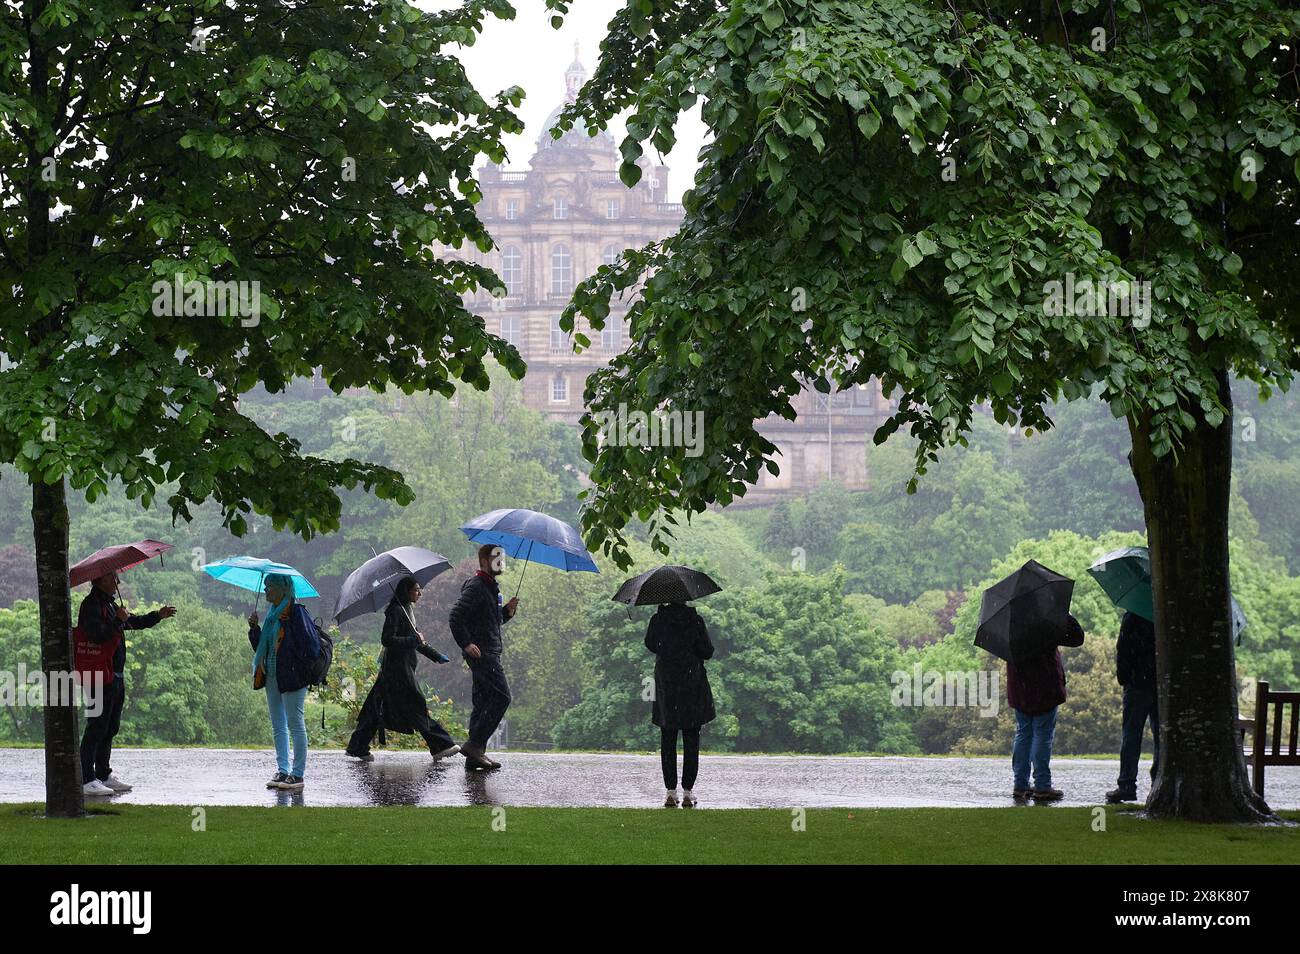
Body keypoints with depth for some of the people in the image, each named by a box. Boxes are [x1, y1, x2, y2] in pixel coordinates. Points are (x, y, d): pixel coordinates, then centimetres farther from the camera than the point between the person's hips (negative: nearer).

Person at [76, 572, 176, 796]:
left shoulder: (109, 604, 19)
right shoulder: (91, 605, -12)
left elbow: (135, 622, 32)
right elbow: (98, 635, -26)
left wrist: (158, 615, 22)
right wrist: (118, 620, -16)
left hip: (116, 677, 10)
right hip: (101, 679, -10)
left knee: (110, 729, 15)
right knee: (96, 728, -10)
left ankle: (104, 775, 22)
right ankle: (87, 780, -10)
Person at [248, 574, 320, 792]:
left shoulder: (296, 613, -11)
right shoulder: (272, 615, 15)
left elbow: (311, 646, -14)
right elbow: (261, 646, 18)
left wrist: (300, 670, -12)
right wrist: (254, 628, 3)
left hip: (292, 679, -9)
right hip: (272, 678, 9)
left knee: (296, 725, -4)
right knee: (278, 727, 11)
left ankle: (297, 774, -1)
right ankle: (283, 770, 16)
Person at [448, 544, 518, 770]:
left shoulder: (491, 587, 20)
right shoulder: (476, 587, -11)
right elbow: (455, 618, -18)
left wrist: (507, 611, 8)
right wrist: (466, 644, -21)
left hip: (490, 653, 10)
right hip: (481, 652, -10)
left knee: (482, 701, 8)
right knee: (501, 696, -16)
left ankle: (475, 755, 8)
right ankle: (474, 744, -17)